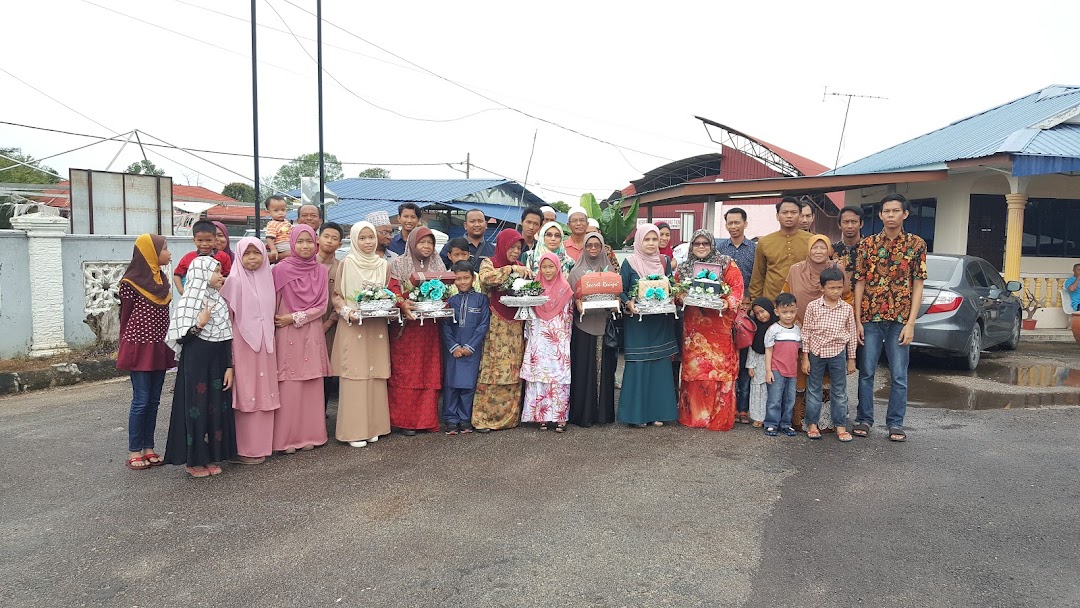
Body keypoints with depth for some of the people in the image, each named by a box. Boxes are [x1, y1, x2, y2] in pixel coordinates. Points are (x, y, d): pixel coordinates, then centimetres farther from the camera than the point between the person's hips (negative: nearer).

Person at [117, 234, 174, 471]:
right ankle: (134, 452, 8)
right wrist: (124, 349, 3)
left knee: (154, 400, 10)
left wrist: (170, 345, 11)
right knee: (141, 401, -3)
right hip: (139, 348, -6)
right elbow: (125, 317, -3)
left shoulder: (162, 279, 10)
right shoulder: (132, 282, -10)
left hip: (159, 348, 7)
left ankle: (148, 448, 18)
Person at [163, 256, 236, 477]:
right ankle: (192, 460, 13)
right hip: (195, 362, -5)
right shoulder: (188, 302, -8)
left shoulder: (219, 301, 7)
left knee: (217, 408, 8)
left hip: (218, 362, 5)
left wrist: (229, 367, 2)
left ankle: (210, 456, 20)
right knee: (195, 409, 1)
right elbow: (180, 338, -9)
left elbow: (227, 337, 6)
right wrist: (200, 324, -22)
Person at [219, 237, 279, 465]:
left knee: (265, 392, 10)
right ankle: (245, 449, 6)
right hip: (243, 343, -6)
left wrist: (268, 339, 15)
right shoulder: (235, 281, -7)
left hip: (264, 343, 6)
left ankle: (263, 443, 20)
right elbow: (226, 316, -8)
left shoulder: (267, 278, 10)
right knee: (246, 393, -2)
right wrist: (229, 349, -10)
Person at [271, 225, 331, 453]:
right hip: (287, 335, -3)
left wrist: (296, 318, -8)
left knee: (312, 385, 5)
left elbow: (321, 306, 1)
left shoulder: (321, 271, 6)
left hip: (312, 334, 3)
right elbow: (273, 305, -1)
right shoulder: (281, 269, -3)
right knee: (288, 387, -2)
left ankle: (310, 434, 15)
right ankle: (286, 438, 7)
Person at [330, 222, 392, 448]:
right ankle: (353, 430, 3)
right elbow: (336, 296, -1)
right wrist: (348, 312, -17)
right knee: (354, 376, -4)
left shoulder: (383, 265, 10)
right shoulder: (346, 264, -2)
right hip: (352, 327, -4)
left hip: (377, 327, 4)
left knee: (376, 376, 5)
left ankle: (373, 426, 15)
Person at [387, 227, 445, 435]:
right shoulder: (399, 264, 3)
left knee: (430, 373, 5)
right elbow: (392, 290, -6)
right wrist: (403, 305, -24)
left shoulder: (438, 265, 14)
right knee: (405, 373, -2)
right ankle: (404, 420, 4)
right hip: (406, 326, -4)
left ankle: (427, 418, 14)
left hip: (430, 327, 4)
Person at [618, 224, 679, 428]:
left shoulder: (664, 263, 10)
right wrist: (628, 304, -19)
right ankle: (637, 413, 5)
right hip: (637, 321, -3)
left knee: (660, 365, 5)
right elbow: (621, 290, -1)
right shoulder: (630, 263, -1)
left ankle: (658, 411, 14)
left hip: (661, 323, 4)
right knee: (637, 365, -3)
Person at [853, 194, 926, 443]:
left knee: (899, 376, 4)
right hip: (870, 318, 1)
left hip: (900, 319, -1)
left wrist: (911, 323, -7)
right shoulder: (867, 244, 5)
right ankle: (864, 419, 18)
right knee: (866, 372, 6)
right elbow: (860, 283, 4)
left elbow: (918, 286, 0)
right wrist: (857, 320, -2)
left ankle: (895, 423, 15)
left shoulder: (916, 244, 2)